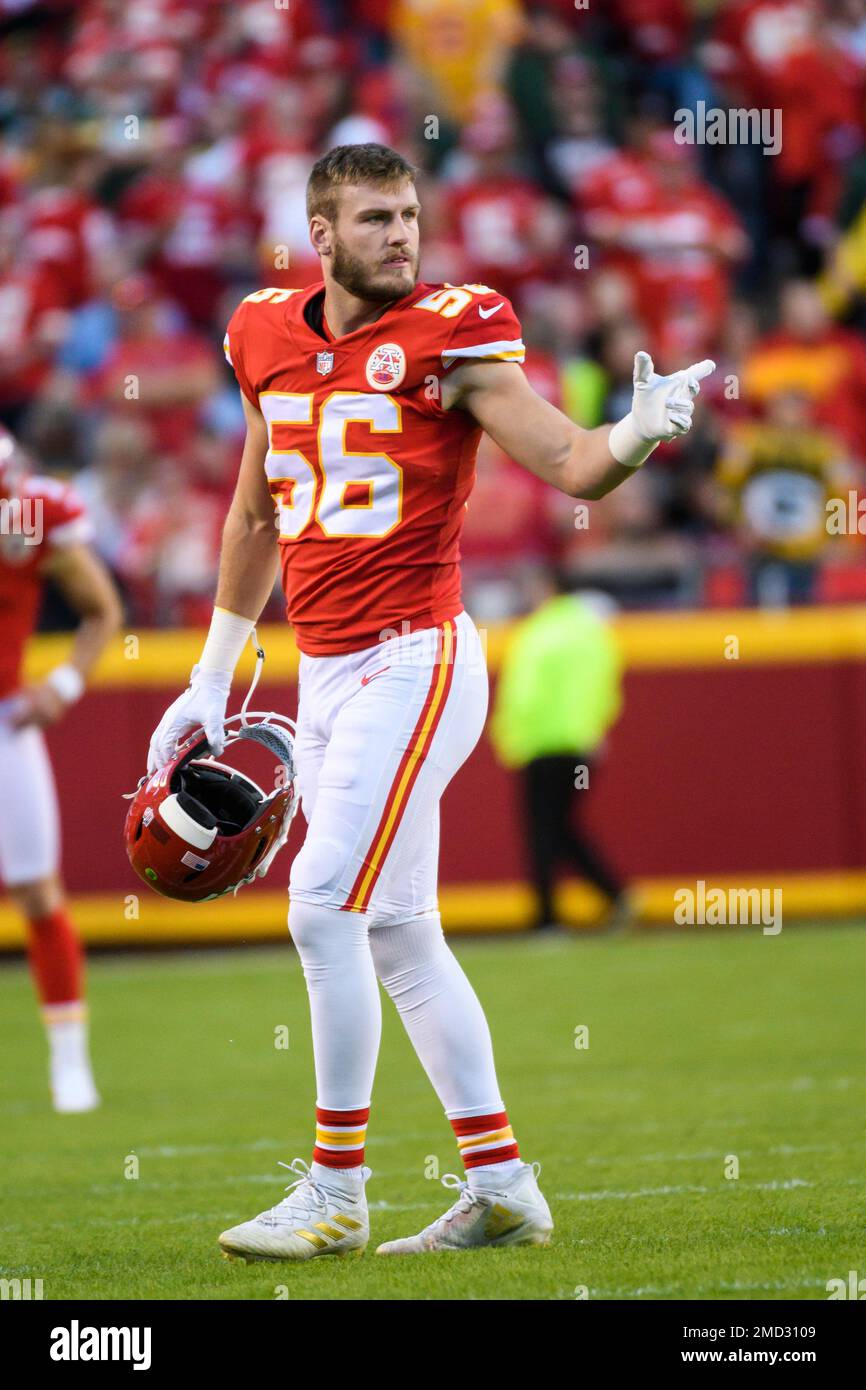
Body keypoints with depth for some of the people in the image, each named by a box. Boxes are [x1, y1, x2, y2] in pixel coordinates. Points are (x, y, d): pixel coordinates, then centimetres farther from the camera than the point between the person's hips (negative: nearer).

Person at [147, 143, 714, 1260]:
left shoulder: (451, 338, -8)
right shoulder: (270, 338, 10)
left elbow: (571, 465, -12)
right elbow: (255, 518, 22)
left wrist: (638, 431, -35)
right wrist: (213, 680, 26)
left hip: (414, 659, -7)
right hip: (323, 671, 7)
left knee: (325, 908, -13)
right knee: (398, 934, 9)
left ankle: (336, 1193, -5)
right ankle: (502, 1189, 15)